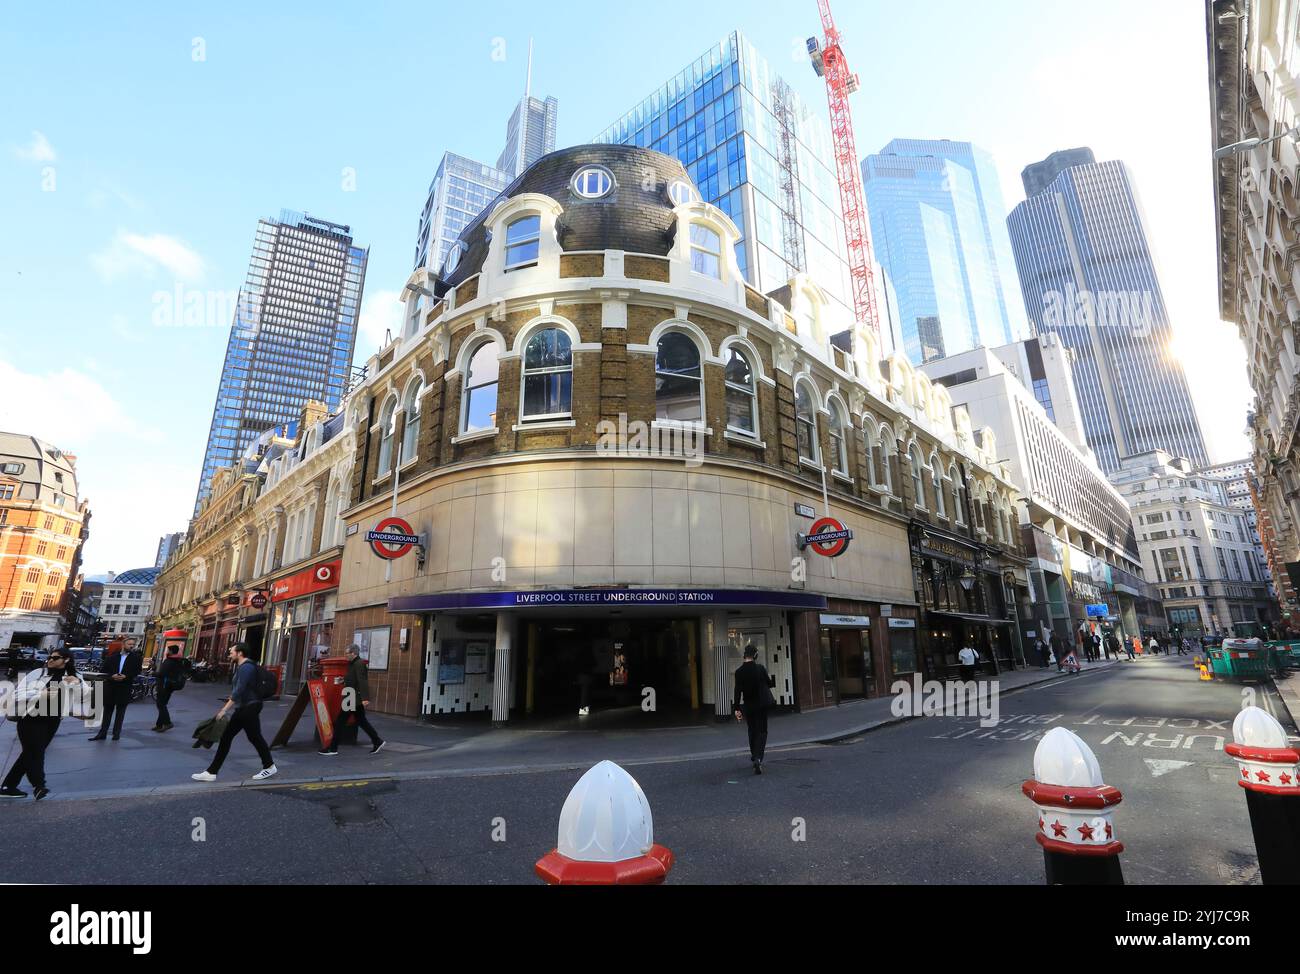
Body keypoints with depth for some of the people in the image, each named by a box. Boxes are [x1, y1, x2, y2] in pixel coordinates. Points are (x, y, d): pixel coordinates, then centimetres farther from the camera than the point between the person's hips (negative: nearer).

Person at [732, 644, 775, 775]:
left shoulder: (739, 672, -10)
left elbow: (738, 691, -11)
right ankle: (758, 758, -15)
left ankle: (754, 756, 32)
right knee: (762, 731, 3)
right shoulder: (760, 668, -10)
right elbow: (769, 683, 1)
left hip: (749, 705, 1)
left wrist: (736, 708, -8)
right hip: (763, 704, -1)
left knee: (752, 730, 20)